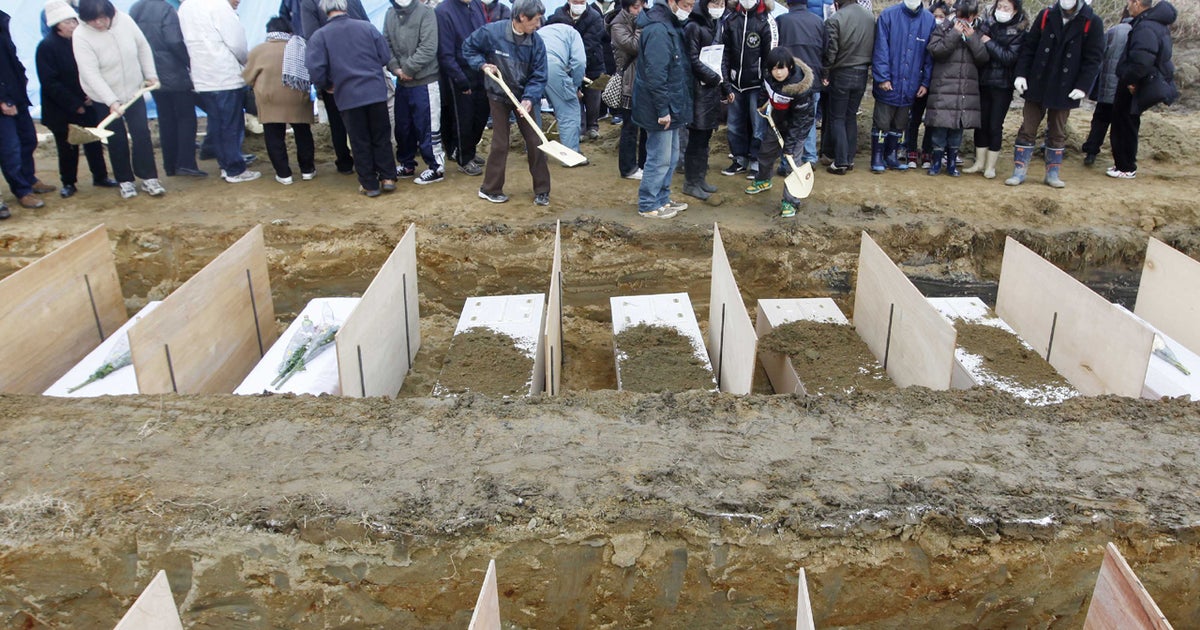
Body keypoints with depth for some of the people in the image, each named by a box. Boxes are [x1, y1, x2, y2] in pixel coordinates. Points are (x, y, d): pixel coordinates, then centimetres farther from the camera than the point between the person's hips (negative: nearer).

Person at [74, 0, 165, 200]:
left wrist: (151, 75, 1)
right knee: (117, 140, 6)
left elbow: (143, 48, 3)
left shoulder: (124, 20, -13)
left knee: (142, 134, -1)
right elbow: (91, 74, -25)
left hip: (134, 90, 2)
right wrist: (112, 102, -33)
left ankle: (149, 177, 9)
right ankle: (125, 181, 19)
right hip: (104, 98, -2)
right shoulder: (81, 37, -21)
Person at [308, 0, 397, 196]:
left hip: (348, 96, -1)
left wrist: (326, 86, 12)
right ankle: (388, 178, 13)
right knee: (382, 138, 14)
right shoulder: (367, 27, 1)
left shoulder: (320, 36, -4)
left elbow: (316, 70, -8)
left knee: (360, 143, 10)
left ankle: (369, 184, 15)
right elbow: (385, 57, 3)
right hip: (376, 91, 1)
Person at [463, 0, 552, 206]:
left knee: (535, 141, 0)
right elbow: (468, 47, -2)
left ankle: (541, 190, 12)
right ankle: (490, 189, 16)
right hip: (498, 95, -2)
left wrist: (529, 99, -28)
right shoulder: (492, 32, -19)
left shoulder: (536, 42, -14)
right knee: (500, 143, 0)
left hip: (524, 96, 2)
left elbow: (539, 76, -13)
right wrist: (482, 65, -16)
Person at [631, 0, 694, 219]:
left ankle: (662, 198, 30)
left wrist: (673, 107, 18)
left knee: (671, 156, 18)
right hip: (661, 109, -10)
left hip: (671, 106, 10)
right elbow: (655, 75, -26)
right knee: (659, 159, -1)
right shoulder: (658, 30, -21)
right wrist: (662, 110, -23)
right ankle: (649, 205, 11)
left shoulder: (673, 26, 12)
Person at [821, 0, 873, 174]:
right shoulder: (871, 17, 0)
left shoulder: (835, 20, -16)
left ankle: (840, 162, 0)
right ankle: (850, 158, 18)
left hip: (841, 74, -5)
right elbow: (874, 47, 4)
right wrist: (864, 64, 14)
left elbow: (830, 51, -15)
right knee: (851, 117, 15)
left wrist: (825, 73, -3)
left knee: (837, 118, 4)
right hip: (861, 74, 5)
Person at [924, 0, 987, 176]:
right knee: (940, 125, -4)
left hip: (967, 90, 3)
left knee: (958, 126, 7)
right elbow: (935, 51, -12)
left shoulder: (977, 35, 15)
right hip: (943, 88, -3)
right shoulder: (942, 30, 4)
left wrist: (972, 38, -5)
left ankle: (952, 162, 16)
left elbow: (983, 58, 2)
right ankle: (936, 161, 8)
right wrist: (955, 34, -13)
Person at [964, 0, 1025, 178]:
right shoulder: (987, 25, 6)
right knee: (981, 122, 6)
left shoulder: (1019, 32, -3)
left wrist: (989, 43, -14)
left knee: (995, 125, 0)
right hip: (983, 83, 3)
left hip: (1002, 86, -3)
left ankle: (990, 166, 10)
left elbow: (1010, 57, -15)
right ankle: (979, 162, 19)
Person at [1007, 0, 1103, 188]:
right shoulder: (1046, 15, -1)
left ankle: (1052, 173, 19)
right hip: (1037, 86, 1)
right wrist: (1021, 74, -7)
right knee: (1027, 129, 2)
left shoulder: (1092, 23, -5)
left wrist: (1082, 86, -14)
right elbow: (1029, 45, 2)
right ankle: (1019, 172, 9)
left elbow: (1094, 58, -6)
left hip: (1064, 91, -1)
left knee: (1057, 133, 10)